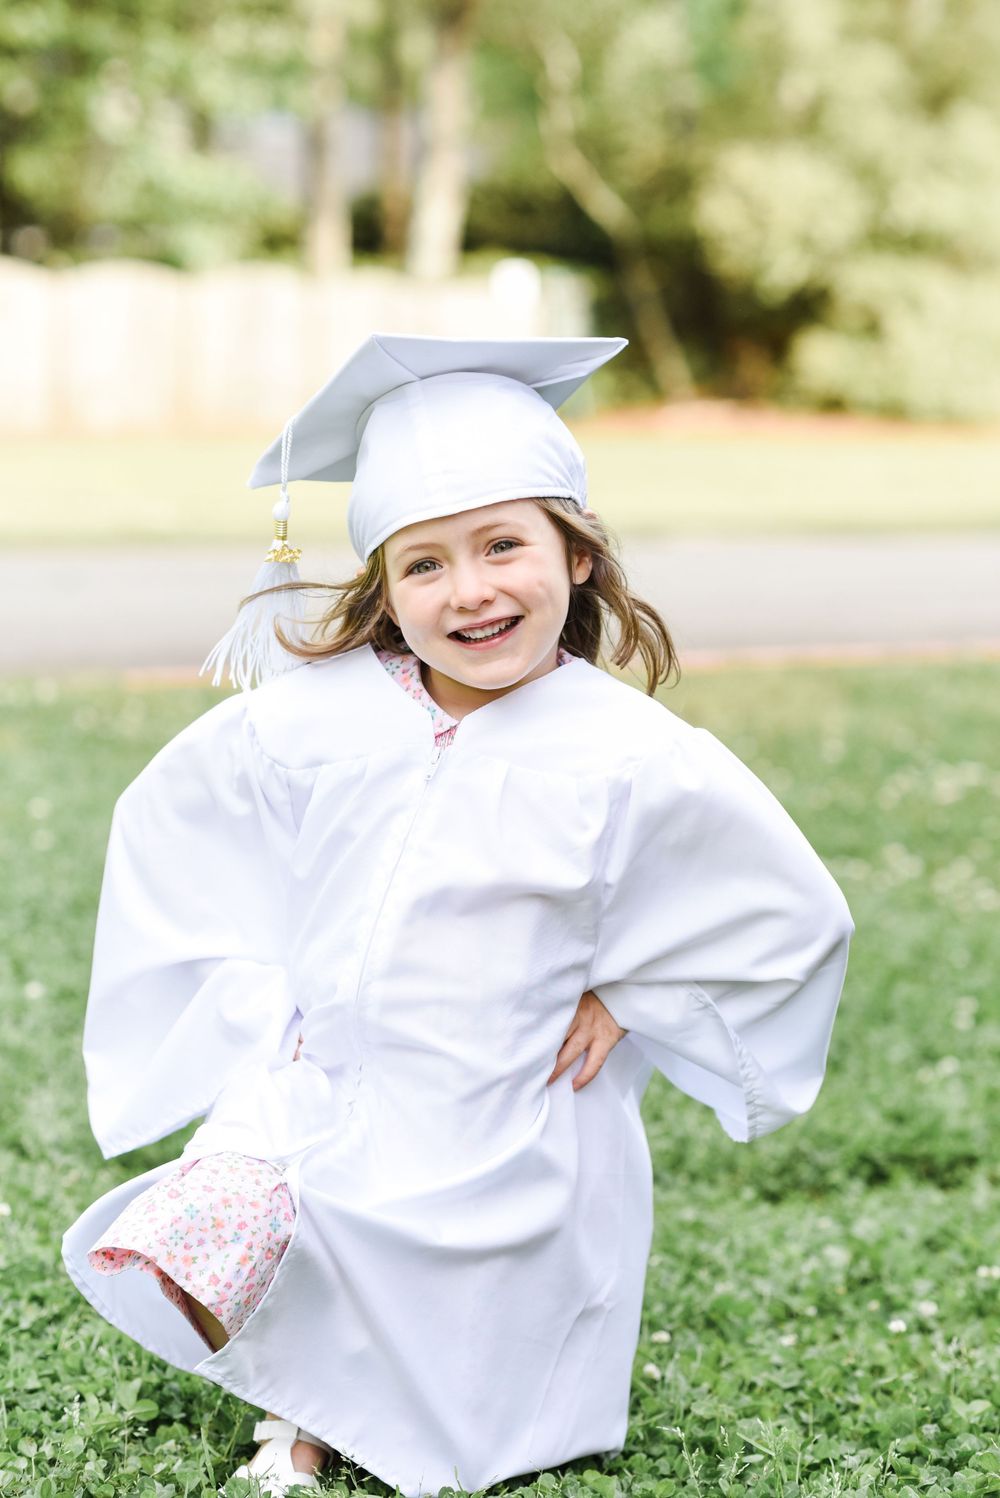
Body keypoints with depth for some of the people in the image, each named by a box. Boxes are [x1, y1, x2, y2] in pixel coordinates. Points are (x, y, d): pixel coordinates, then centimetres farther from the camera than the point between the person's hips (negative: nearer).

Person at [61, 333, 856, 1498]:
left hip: (500, 1155, -2)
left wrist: (629, 993, -7)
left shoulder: (634, 760, -18)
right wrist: (253, 996, 1)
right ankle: (301, 1402, 17)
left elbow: (792, 908, -5)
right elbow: (165, 822, 7)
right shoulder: (309, 718, -11)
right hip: (311, 1098, 2)